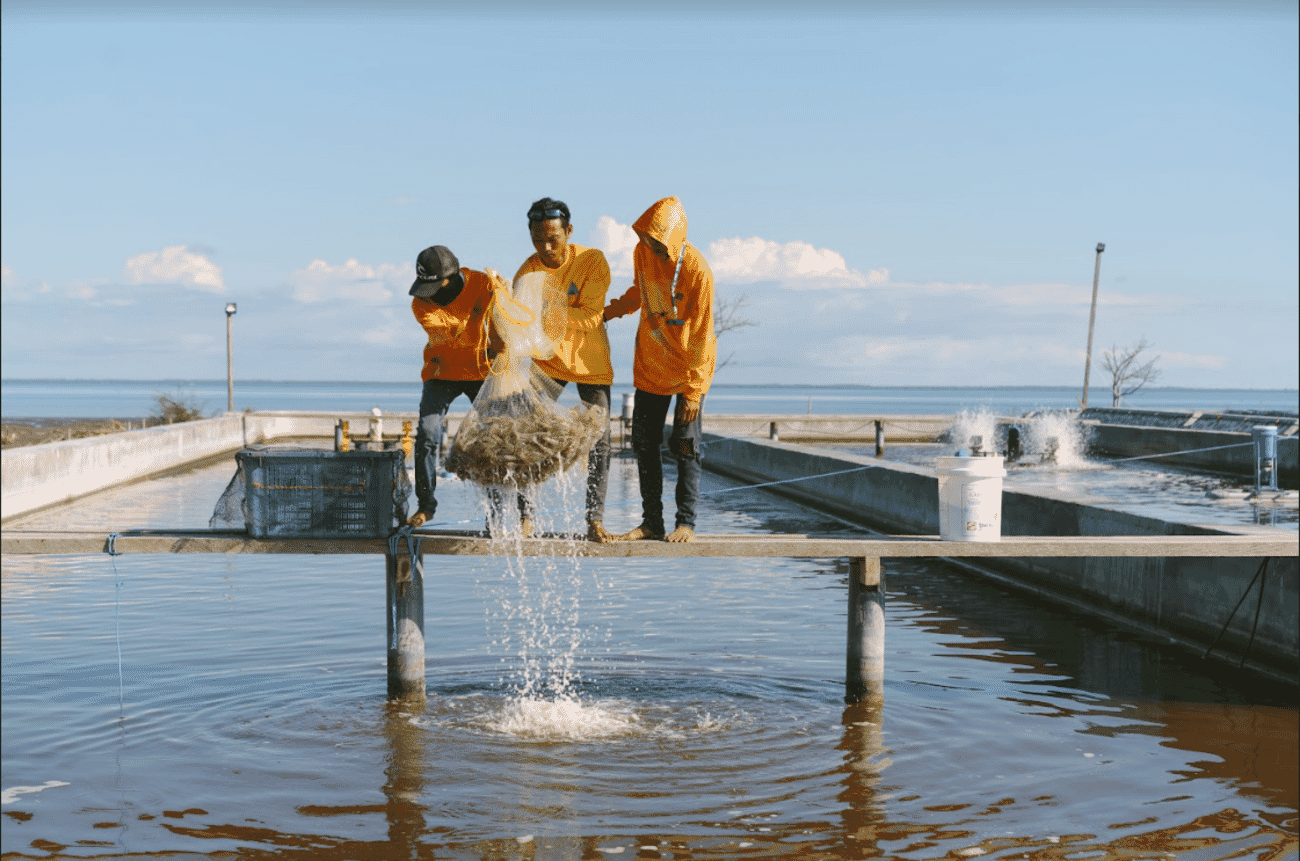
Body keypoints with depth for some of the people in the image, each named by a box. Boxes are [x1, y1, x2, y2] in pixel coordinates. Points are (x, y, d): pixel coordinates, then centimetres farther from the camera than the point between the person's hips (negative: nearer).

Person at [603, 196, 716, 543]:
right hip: (651, 364, 6)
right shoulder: (643, 252, -8)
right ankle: (651, 521, 13)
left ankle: (686, 522, 7)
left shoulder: (697, 270, -25)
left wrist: (693, 392, -18)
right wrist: (612, 310, 0)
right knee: (644, 443, 5)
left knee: (685, 445, -4)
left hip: (689, 366, -6)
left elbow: (700, 336, -20)